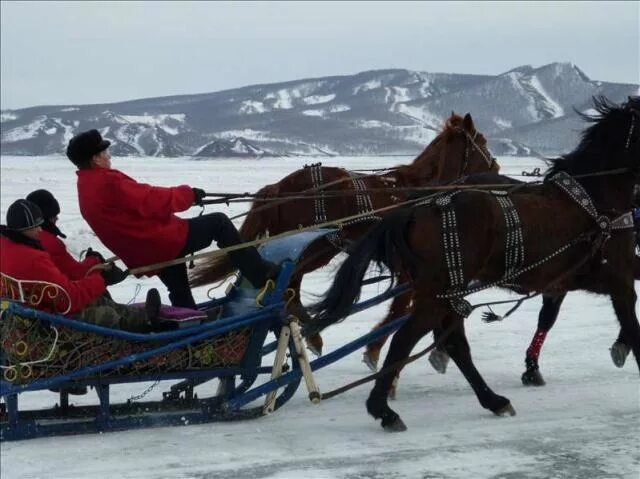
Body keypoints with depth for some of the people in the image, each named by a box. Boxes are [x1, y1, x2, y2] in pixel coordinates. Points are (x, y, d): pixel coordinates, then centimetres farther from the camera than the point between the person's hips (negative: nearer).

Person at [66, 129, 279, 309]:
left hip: (141, 257, 10)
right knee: (219, 222, -4)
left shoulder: (86, 188, 12)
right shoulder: (109, 182, -19)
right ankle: (261, 274, -3)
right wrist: (188, 194, -10)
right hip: (161, 243, -10)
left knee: (179, 293, 27)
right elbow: (150, 201, -22)